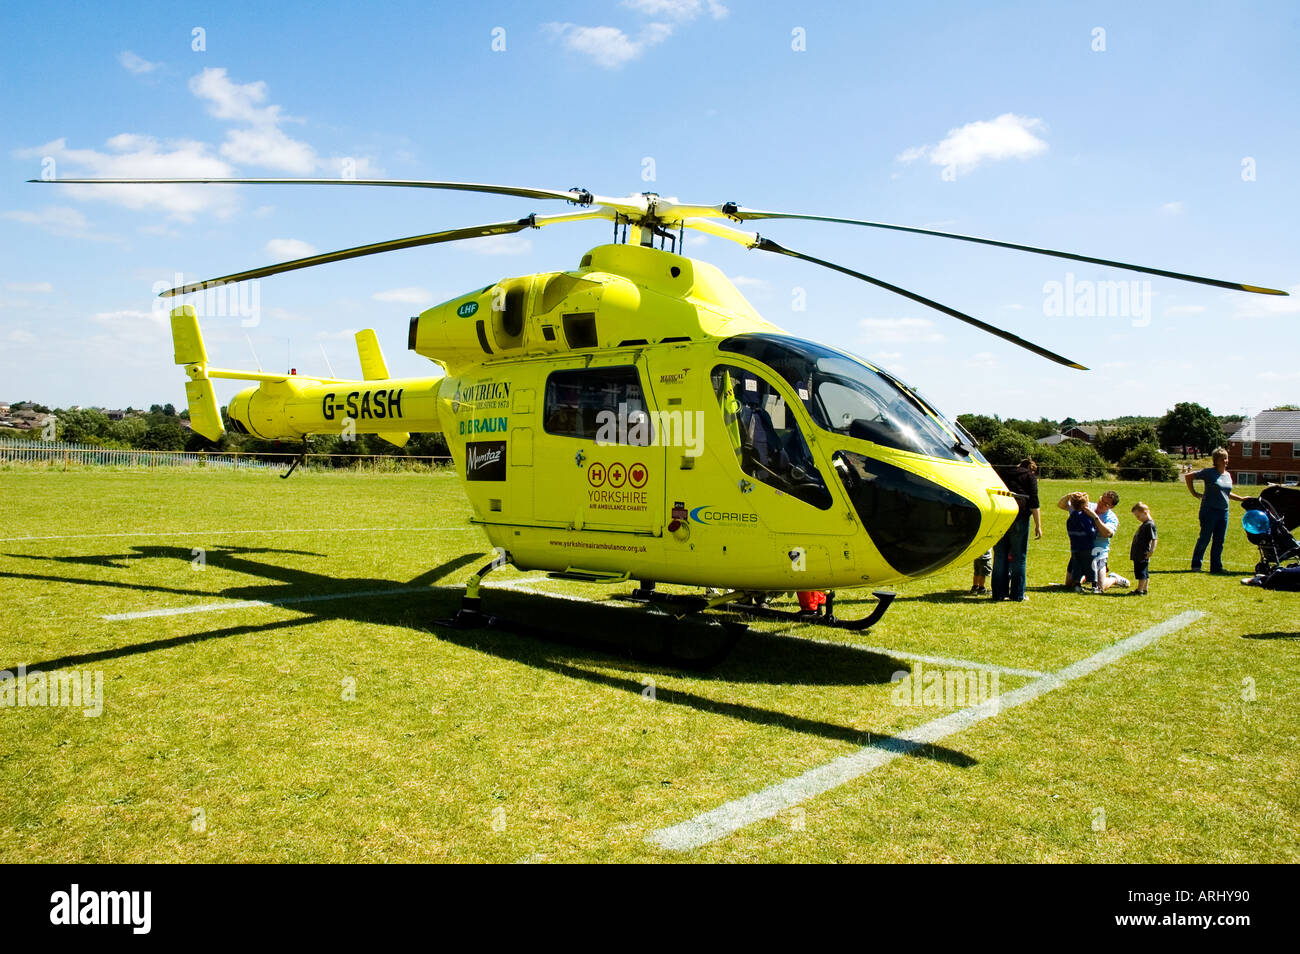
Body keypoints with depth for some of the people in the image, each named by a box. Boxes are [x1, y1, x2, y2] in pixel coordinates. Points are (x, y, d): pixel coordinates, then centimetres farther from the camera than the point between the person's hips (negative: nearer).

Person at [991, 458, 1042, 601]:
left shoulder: (1006, 475, 24)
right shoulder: (1030, 477, 10)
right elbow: (1034, 502, -1)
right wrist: (1038, 526, -2)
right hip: (1019, 515, -4)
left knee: (1000, 557, 7)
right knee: (1018, 556, 2)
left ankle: (999, 593, 9)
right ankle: (1017, 594, 3)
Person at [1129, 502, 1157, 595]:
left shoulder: (1150, 524, -15)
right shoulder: (1143, 524, 16)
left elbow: (1154, 539, -20)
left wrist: (1152, 551, -26)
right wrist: (1132, 545, 32)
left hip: (1143, 555, -10)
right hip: (1138, 554, 10)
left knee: (1142, 573, -6)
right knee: (1145, 573, 14)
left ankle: (1140, 590, -3)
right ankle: (1144, 589, 20)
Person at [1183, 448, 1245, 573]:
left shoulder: (1228, 475, 14)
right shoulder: (1209, 472, -7)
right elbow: (1188, 476, -5)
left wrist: (1242, 498, 20)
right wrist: (1194, 493, -7)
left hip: (1224, 511, 6)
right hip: (1209, 510, -6)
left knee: (1219, 542, 8)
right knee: (1204, 539, -1)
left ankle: (1216, 566, 14)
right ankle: (1196, 564, 9)